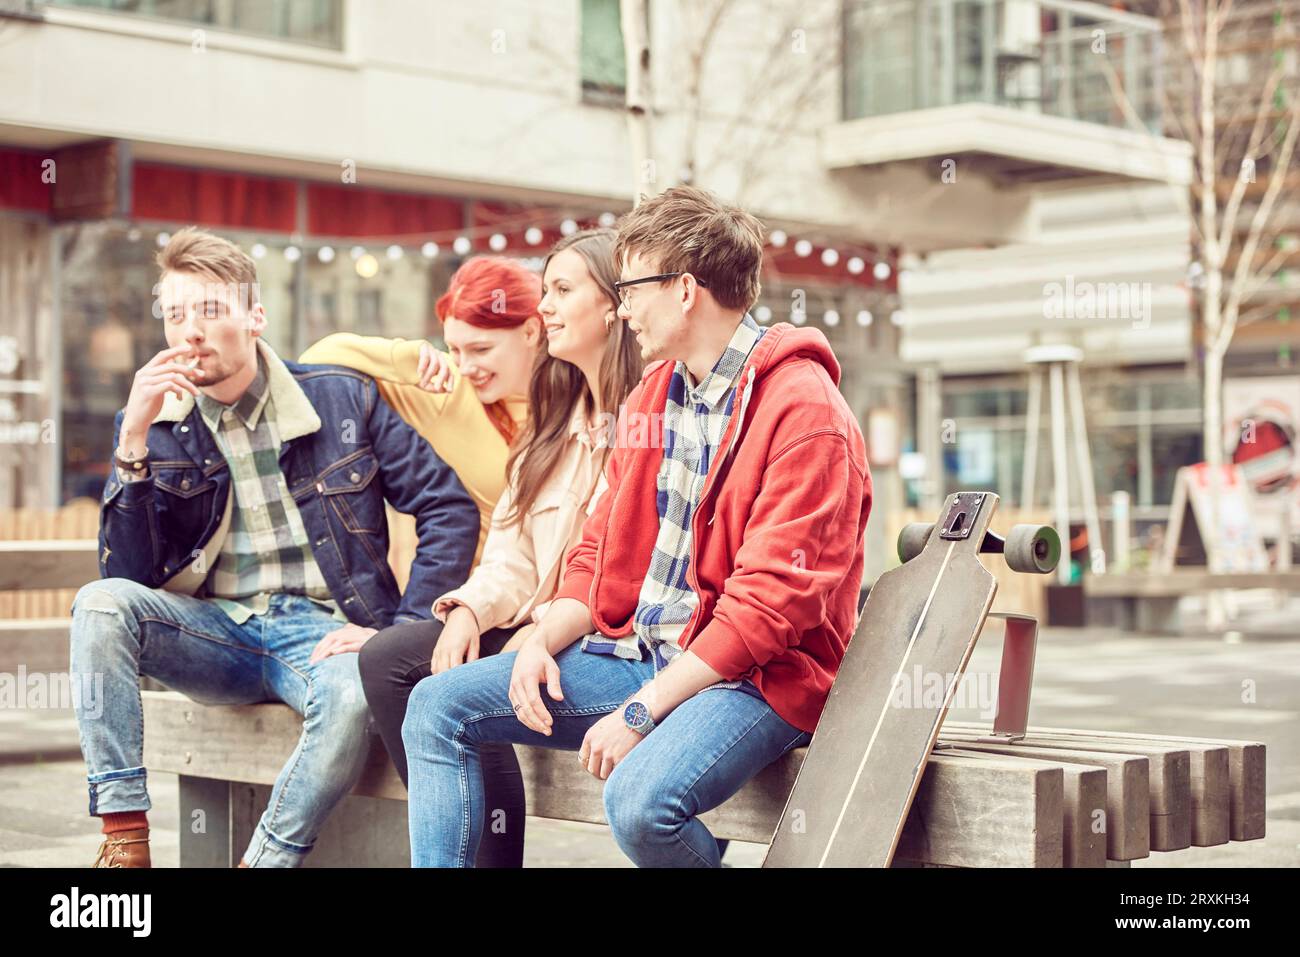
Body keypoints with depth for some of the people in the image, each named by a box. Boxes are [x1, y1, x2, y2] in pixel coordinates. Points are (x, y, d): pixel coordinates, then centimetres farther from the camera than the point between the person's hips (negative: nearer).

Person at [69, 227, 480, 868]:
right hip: (212, 630, 3)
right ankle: (124, 841, -23)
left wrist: (399, 632, -10)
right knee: (102, 604, -26)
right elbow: (128, 576, -3)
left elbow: (450, 508, -1)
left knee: (355, 696, -37)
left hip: (319, 629, -2)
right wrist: (134, 441, -14)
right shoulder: (155, 424, 5)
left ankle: (266, 860, -19)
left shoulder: (342, 400, 1)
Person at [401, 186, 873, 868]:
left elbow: (772, 602, -20)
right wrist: (542, 642, -3)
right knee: (438, 706, -2)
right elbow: (603, 551, 17)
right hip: (637, 652, 8)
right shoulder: (652, 395, 14)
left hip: (752, 677, -8)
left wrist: (642, 711, -21)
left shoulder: (804, 411, -15)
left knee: (641, 799, -35)